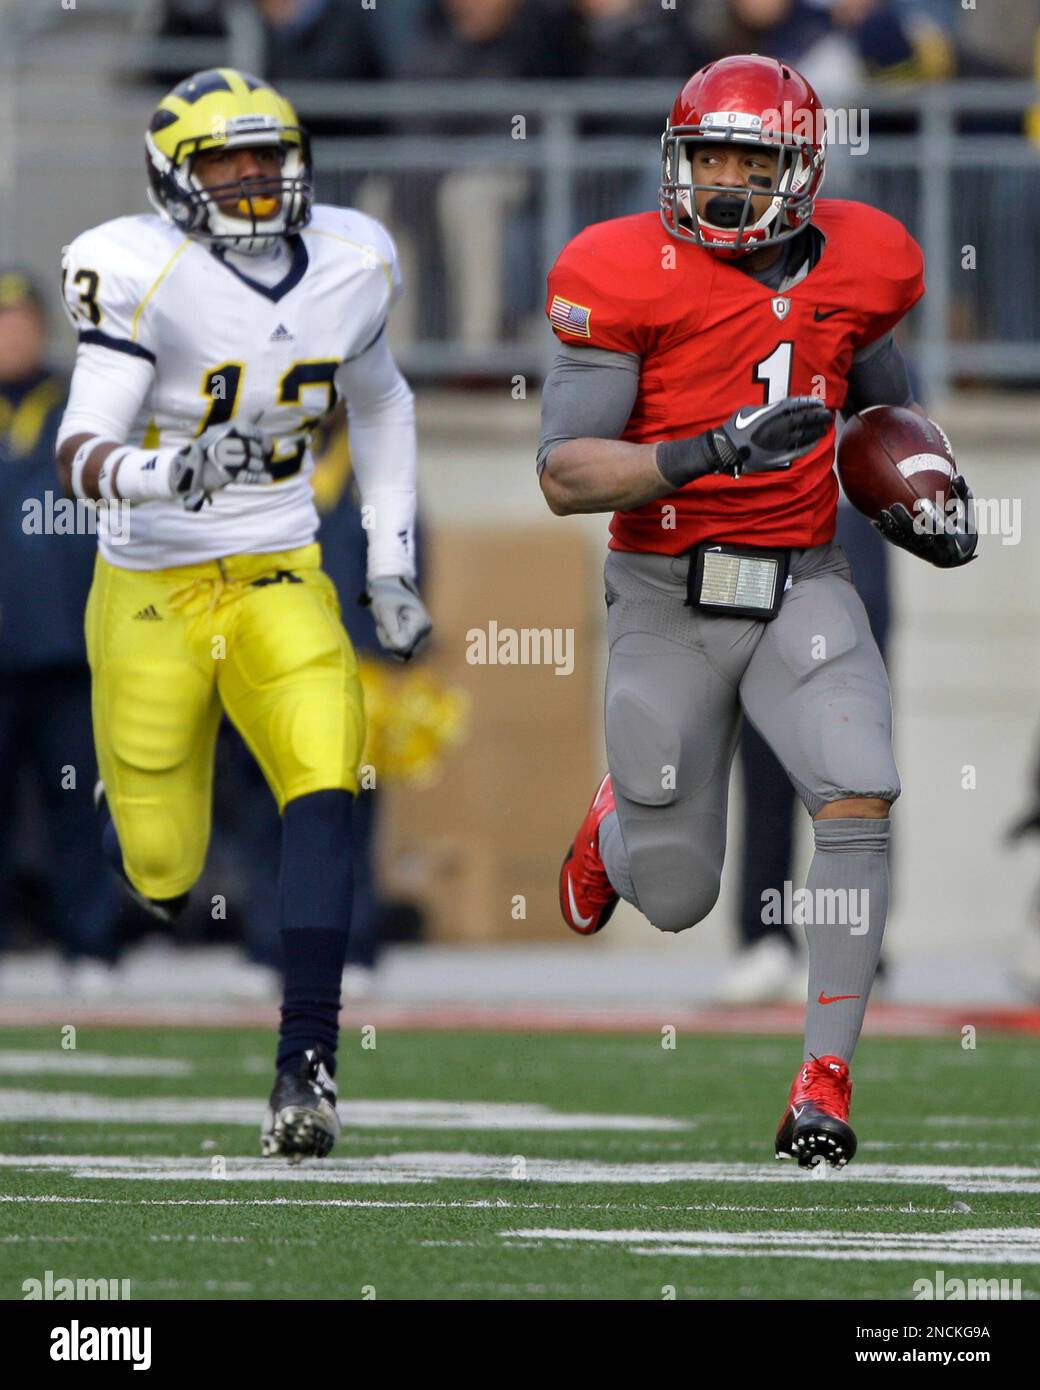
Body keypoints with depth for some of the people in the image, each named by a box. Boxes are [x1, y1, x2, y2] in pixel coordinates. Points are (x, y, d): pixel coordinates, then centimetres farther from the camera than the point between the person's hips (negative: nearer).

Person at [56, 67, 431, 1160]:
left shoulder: (349, 266, 1)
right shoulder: (144, 275, -15)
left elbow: (380, 403, 21)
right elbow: (80, 454, -21)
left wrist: (392, 564, 15)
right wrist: (165, 474, -42)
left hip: (280, 580, 3)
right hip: (152, 589, -3)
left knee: (321, 793, -22)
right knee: (163, 880, 3)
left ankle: (305, 1065, -23)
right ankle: (122, 818, 41)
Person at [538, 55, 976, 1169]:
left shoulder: (857, 266, 1)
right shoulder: (623, 276, -13)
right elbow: (564, 475, -17)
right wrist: (712, 453, -30)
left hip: (800, 587, 2)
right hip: (667, 602, -2)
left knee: (858, 802, -22)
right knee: (676, 901, 7)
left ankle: (825, 1078, -13)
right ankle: (619, 823, 46)